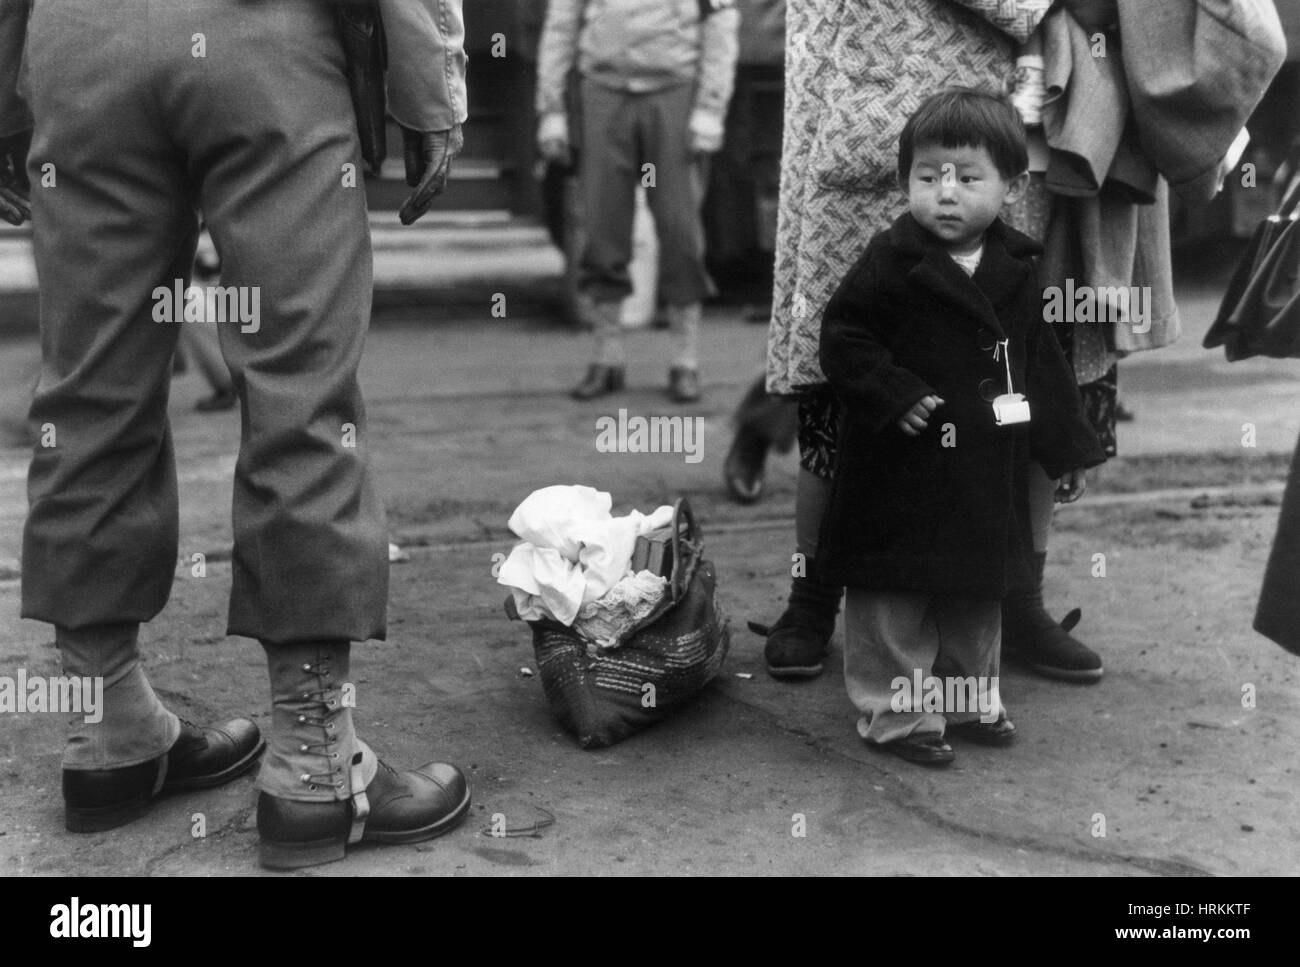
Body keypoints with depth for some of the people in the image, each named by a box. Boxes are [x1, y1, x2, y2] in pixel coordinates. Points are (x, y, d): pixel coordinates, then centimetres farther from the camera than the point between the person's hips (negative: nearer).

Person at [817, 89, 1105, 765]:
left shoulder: (1016, 272, 4)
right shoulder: (891, 261, -11)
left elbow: (1042, 368, 11)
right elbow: (842, 341, -11)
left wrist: (1067, 451, 13)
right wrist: (894, 395, -23)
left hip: (986, 476, 5)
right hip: (900, 477, -5)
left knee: (979, 592, 19)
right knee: (894, 600, 3)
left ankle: (971, 699, 37)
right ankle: (895, 714, 17)